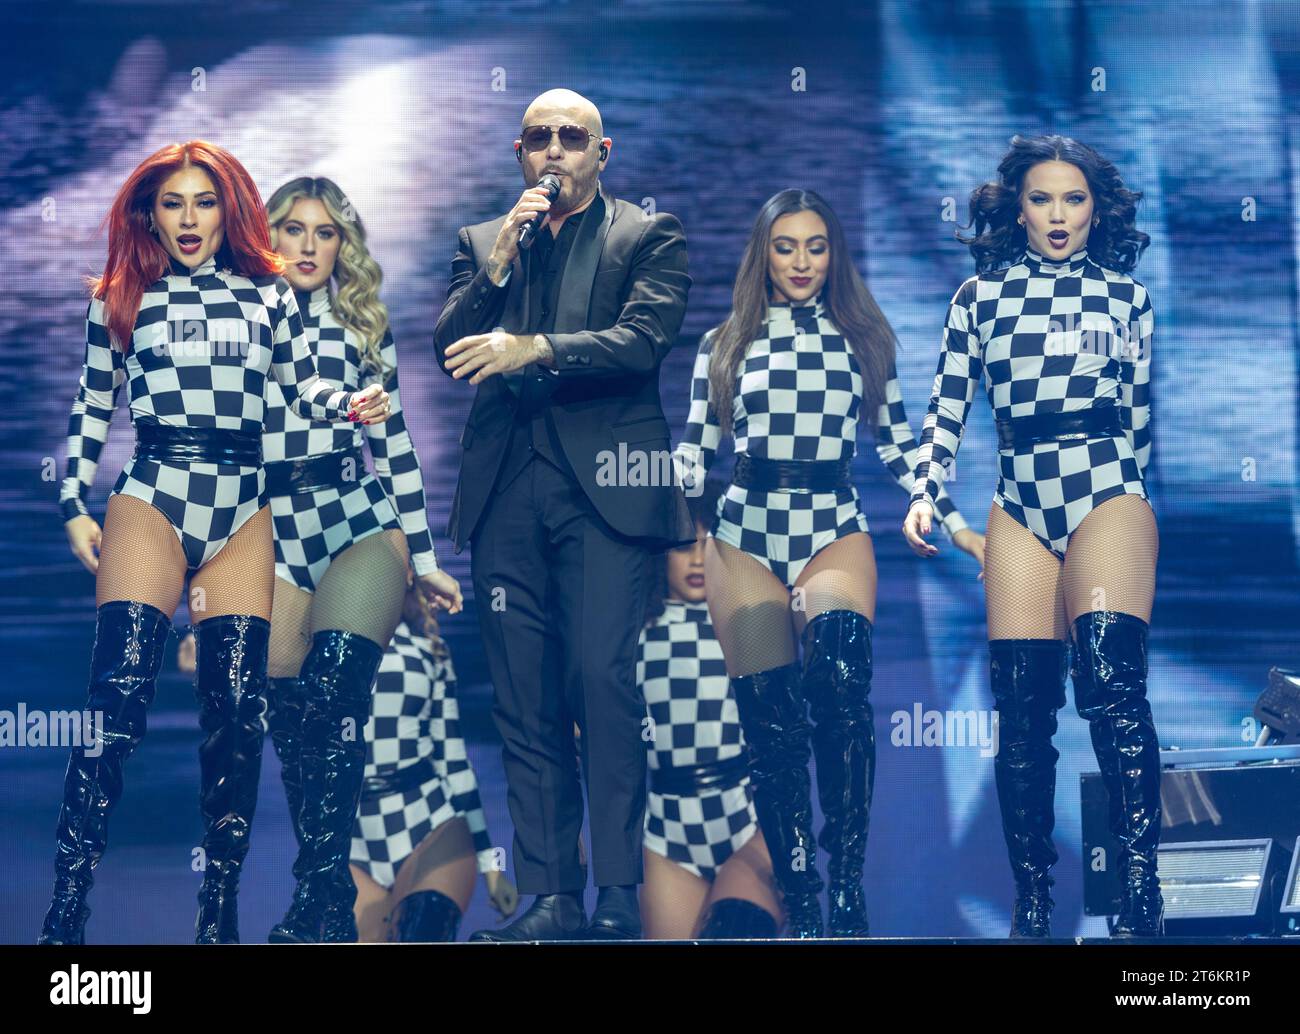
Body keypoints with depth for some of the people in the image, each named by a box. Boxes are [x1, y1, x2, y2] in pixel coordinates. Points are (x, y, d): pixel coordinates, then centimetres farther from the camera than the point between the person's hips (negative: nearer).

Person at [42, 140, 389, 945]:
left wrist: (353, 405, -11)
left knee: (238, 709, -2)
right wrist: (76, 505, 6)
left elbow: (306, 387, 10)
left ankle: (221, 913, 5)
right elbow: (93, 408, 13)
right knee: (119, 699, -13)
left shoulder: (267, 294, 14)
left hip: (242, 515, 2)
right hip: (151, 502, -2)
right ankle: (65, 916, -15)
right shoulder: (121, 298, 11)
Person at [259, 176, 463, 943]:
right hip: (273, 534, 1)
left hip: (360, 522, -1)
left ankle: (321, 899, -23)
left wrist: (425, 557, 12)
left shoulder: (362, 327, 12)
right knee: (292, 717, -5)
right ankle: (328, 905, 6)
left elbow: (394, 446, 14)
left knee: (334, 683, -23)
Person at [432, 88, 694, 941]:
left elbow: (644, 339, -6)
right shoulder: (483, 242, 20)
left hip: (604, 485, -4)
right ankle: (551, 896, 2)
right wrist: (501, 262, -3)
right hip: (506, 489, 4)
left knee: (604, 679, -13)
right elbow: (450, 348, 9)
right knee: (525, 701, 0)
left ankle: (618, 895, -9)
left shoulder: (649, 236, 9)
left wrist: (533, 350, -14)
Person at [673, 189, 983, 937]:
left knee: (840, 673, -30)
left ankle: (847, 890, -28)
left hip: (835, 530, -1)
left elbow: (900, 447, 14)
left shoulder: (863, 338, 12)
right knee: (769, 721, -6)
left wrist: (957, 525, 6)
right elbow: (695, 451, 11)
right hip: (746, 535, 1)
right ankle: (800, 909, 3)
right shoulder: (726, 344, 12)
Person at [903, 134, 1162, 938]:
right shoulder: (980, 297, 11)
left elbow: (1138, 416, 16)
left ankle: (1142, 898, -22)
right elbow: (947, 409, 7)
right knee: (1022, 710, -2)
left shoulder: (1125, 295, 11)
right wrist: (925, 494, -6)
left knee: (1112, 683, -22)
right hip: (1019, 507, 2)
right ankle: (1031, 909, 4)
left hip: (1106, 495, -2)